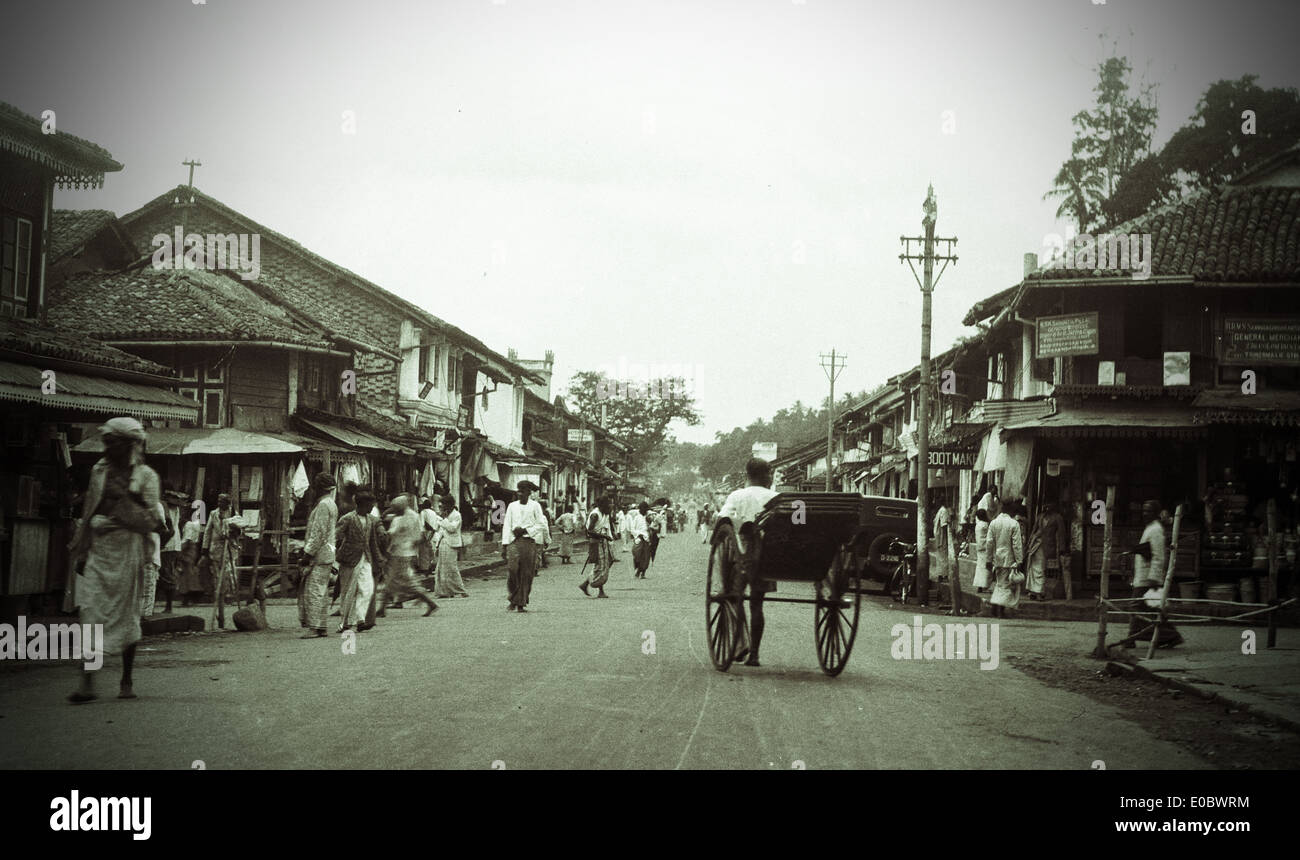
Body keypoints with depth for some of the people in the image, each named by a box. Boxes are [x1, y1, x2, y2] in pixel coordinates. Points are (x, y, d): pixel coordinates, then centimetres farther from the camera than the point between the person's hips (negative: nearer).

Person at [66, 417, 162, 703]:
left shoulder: (145, 476, 0)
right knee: (91, 614, -6)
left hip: (127, 553, -3)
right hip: (97, 552, 3)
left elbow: (150, 521, -8)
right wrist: (80, 551, 12)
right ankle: (87, 682, -8)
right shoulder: (99, 471, 12)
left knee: (127, 617, 3)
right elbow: (88, 513, 17)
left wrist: (125, 500, -17)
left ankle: (126, 682, 16)